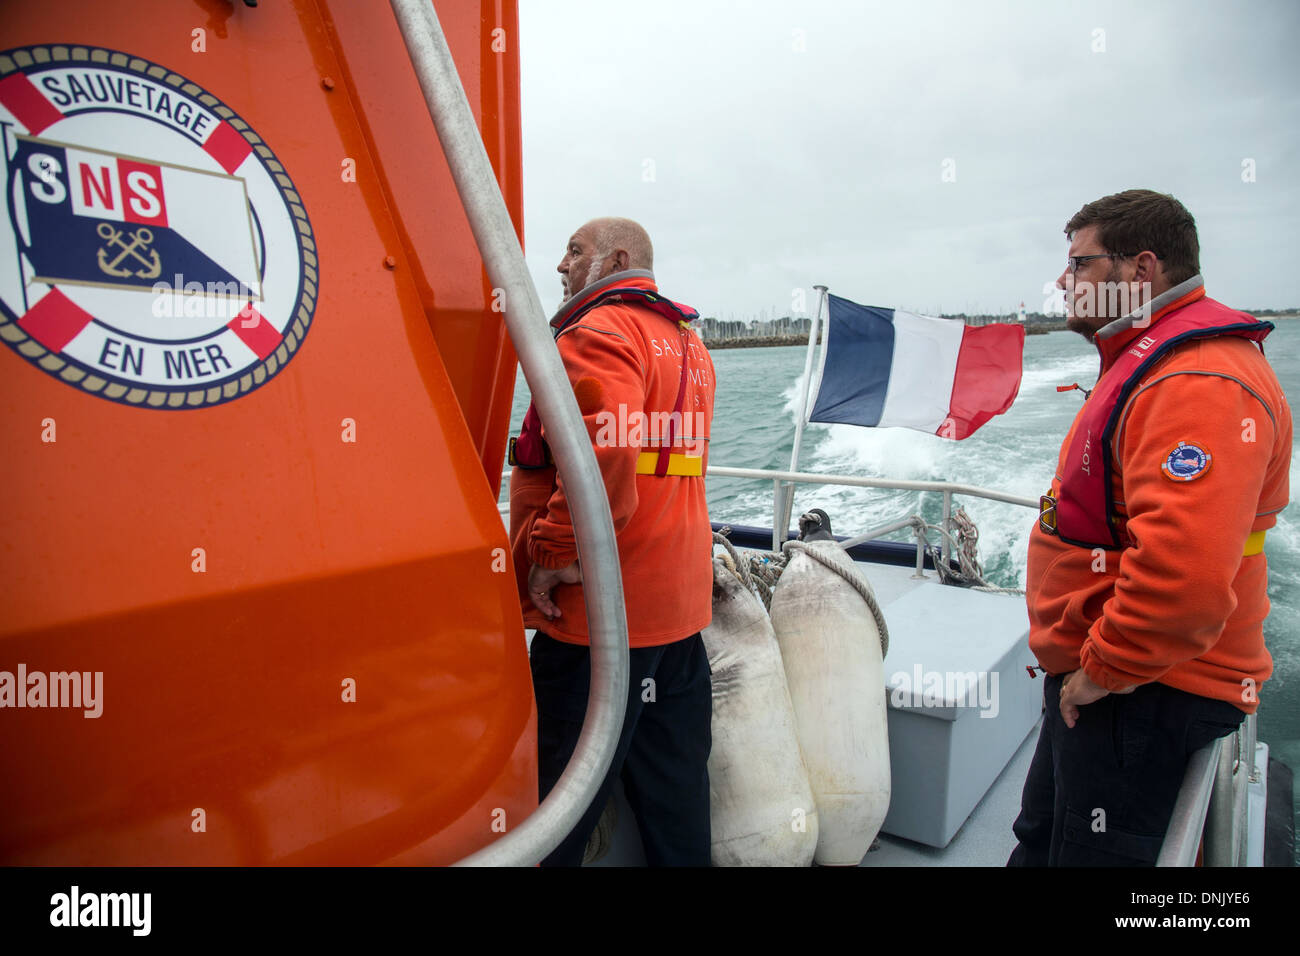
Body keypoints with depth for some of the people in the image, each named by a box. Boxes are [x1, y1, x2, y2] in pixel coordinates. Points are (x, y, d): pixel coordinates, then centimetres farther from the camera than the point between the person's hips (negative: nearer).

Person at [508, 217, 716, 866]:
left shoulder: (596, 333, -12)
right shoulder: (688, 344, 18)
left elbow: (603, 464, -28)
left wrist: (556, 555, -17)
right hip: (681, 609, 9)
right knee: (676, 787, 19)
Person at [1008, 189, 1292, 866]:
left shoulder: (1198, 384, -25)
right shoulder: (1148, 361, 13)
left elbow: (1185, 575, -37)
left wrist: (1103, 672, -21)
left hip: (1140, 697, -10)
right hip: (1093, 675, 10)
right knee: (1041, 842, 24)